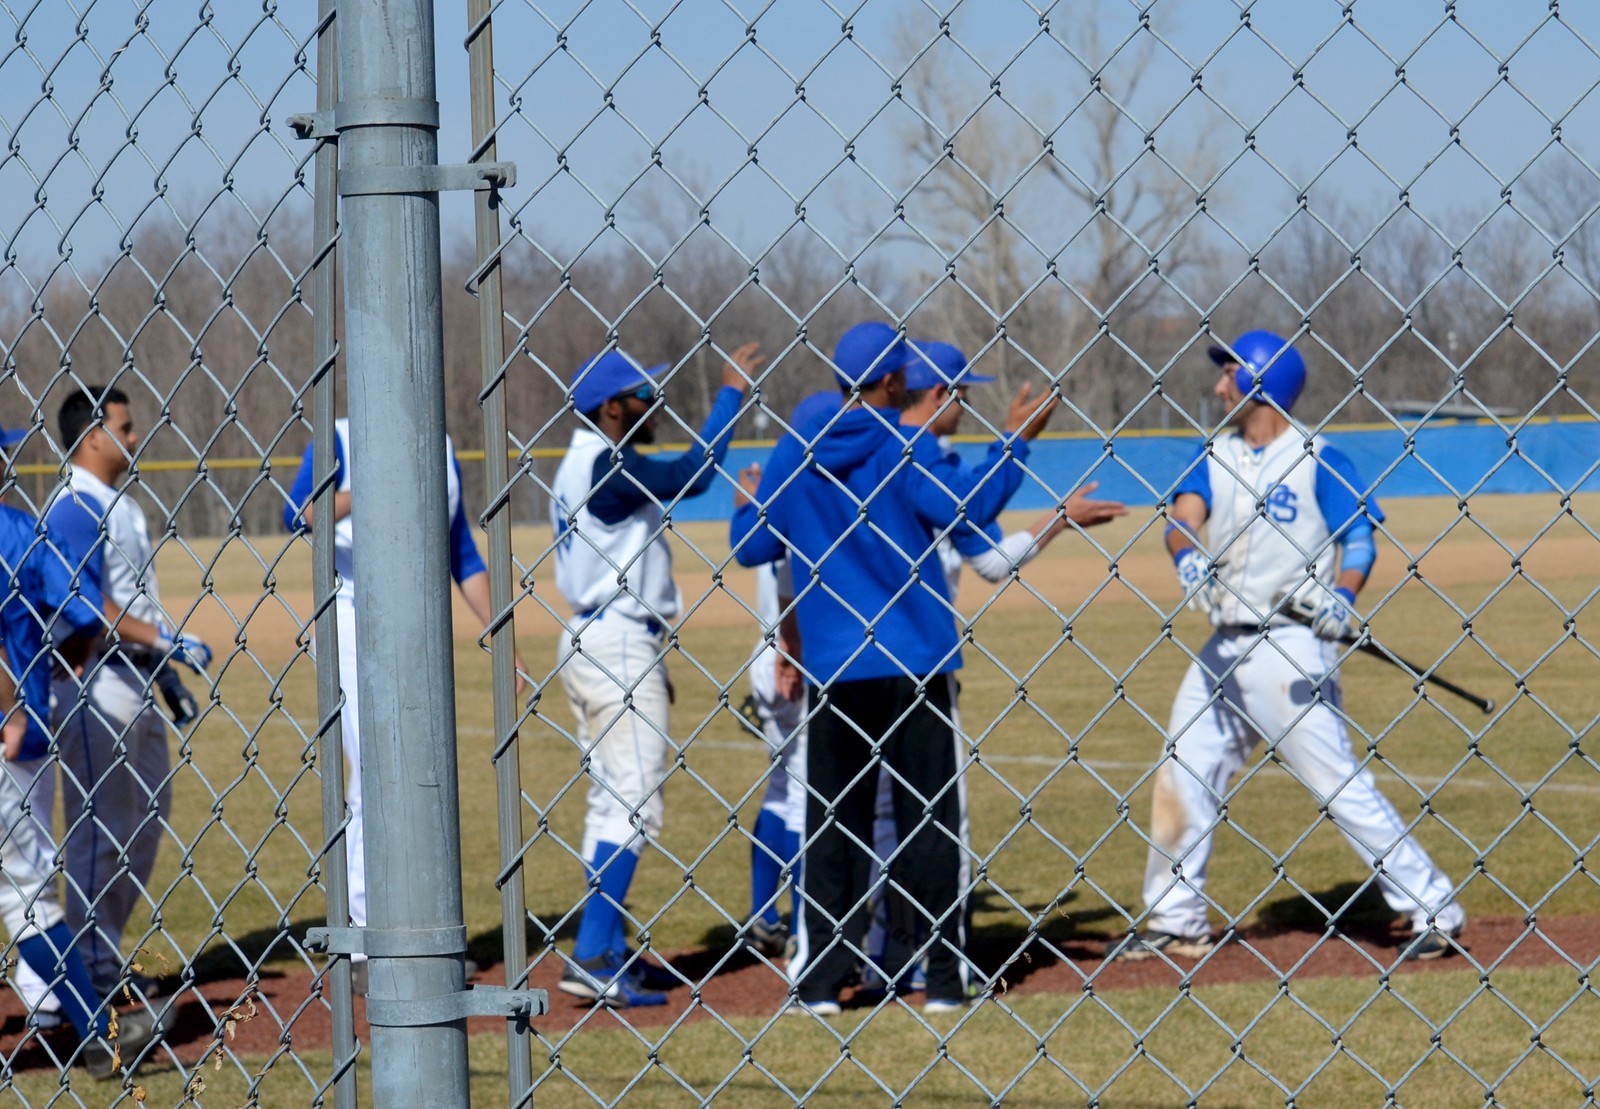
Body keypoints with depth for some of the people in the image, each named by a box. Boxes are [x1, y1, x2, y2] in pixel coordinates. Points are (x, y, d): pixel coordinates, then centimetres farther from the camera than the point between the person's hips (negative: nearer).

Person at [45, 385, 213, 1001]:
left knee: (146, 819, 13)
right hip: (94, 684, -10)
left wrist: (172, 672, 17)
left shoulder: (120, 505, 17)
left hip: (139, 682, 10)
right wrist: (162, 639, -22)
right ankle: (93, 963, 1)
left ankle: (105, 950, 21)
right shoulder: (74, 506, -13)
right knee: (100, 828, -5)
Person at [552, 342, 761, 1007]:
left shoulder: (579, 468, 16)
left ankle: (609, 954, 18)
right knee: (635, 804, -11)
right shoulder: (607, 469, -15)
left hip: (588, 644, 11)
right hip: (621, 643, -11)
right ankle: (593, 960, -16)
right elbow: (692, 475, -21)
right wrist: (732, 393, -10)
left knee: (613, 804, 14)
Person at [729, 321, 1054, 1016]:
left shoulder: (794, 457, 3)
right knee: (930, 818, 4)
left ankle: (820, 979, 5)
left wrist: (750, 506, 28)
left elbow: (751, 549, 7)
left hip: (832, 667, 3)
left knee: (832, 821, 9)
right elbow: (968, 510, -21)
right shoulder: (904, 451, -8)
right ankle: (944, 978, 5)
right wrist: (1014, 441, -9)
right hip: (916, 664, -3)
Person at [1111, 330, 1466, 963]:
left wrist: (1343, 598, -26)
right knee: (1181, 777, 10)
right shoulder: (1216, 458, 11)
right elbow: (1184, 514, -3)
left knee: (1338, 782, -10)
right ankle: (1174, 922, 21)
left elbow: (1360, 537, -9)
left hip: (1291, 647, -7)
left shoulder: (1318, 461, -6)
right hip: (1224, 648, 7)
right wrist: (1188, 556, -25)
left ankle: (1436, 913, -4)